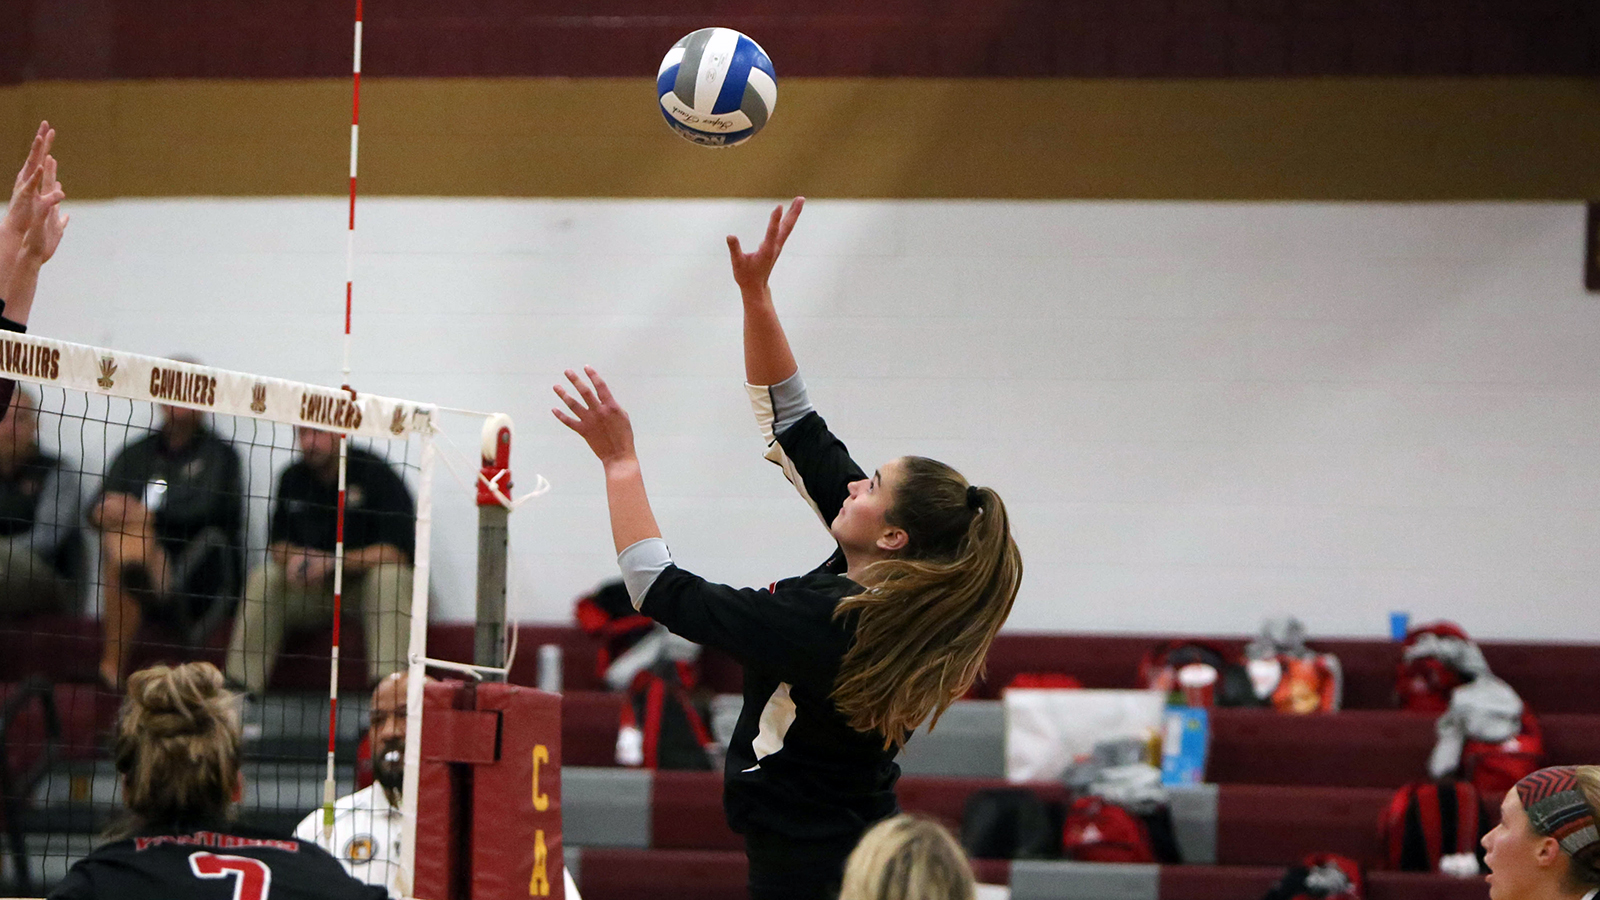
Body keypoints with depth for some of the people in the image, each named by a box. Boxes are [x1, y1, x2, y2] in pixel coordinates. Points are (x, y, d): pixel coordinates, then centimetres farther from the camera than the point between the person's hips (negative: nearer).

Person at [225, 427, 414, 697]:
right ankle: (240, 684, -21)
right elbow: (278, 545, 7)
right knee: (263, 580, -17)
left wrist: (332, 562, -27)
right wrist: (293, 558, -19)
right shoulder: (293, 478, 3)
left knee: (389, 578, -35)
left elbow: (398, 551, -20)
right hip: (316, 591, 4)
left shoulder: (374, 473, -14)